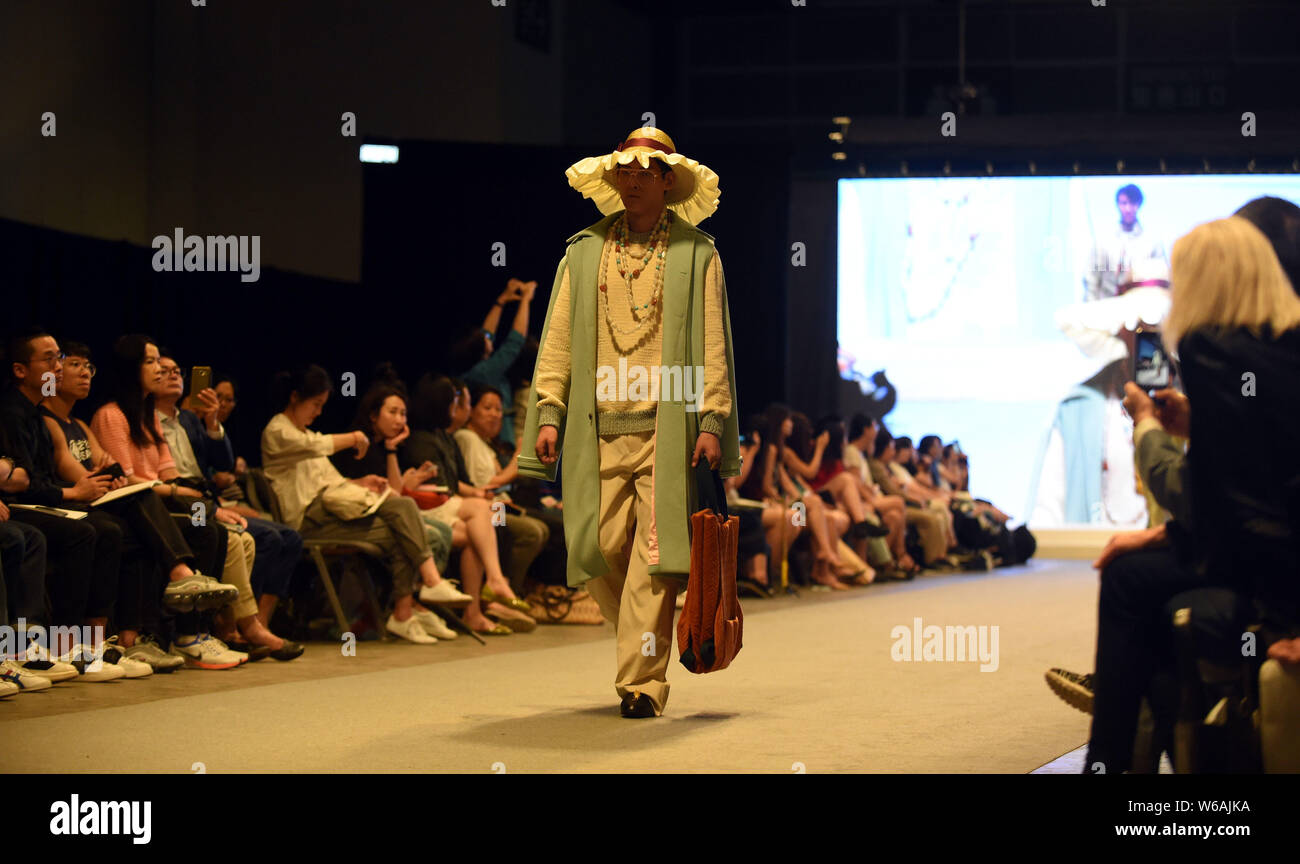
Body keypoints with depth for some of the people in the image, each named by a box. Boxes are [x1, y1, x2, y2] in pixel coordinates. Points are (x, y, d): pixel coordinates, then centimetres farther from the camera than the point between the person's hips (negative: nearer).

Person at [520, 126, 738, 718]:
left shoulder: (696, 253, 6)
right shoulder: (584, 250, 13)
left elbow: (713, 343, 4)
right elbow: (558, 337, 12)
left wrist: (711, 421, -4)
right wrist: (548, 413, 3)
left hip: (667, 428, -3)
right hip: (598, 429, 3)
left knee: (653, 556, -8)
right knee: (600, 548, 1)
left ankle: (642, 681, -4)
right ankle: (642, 646, 25)